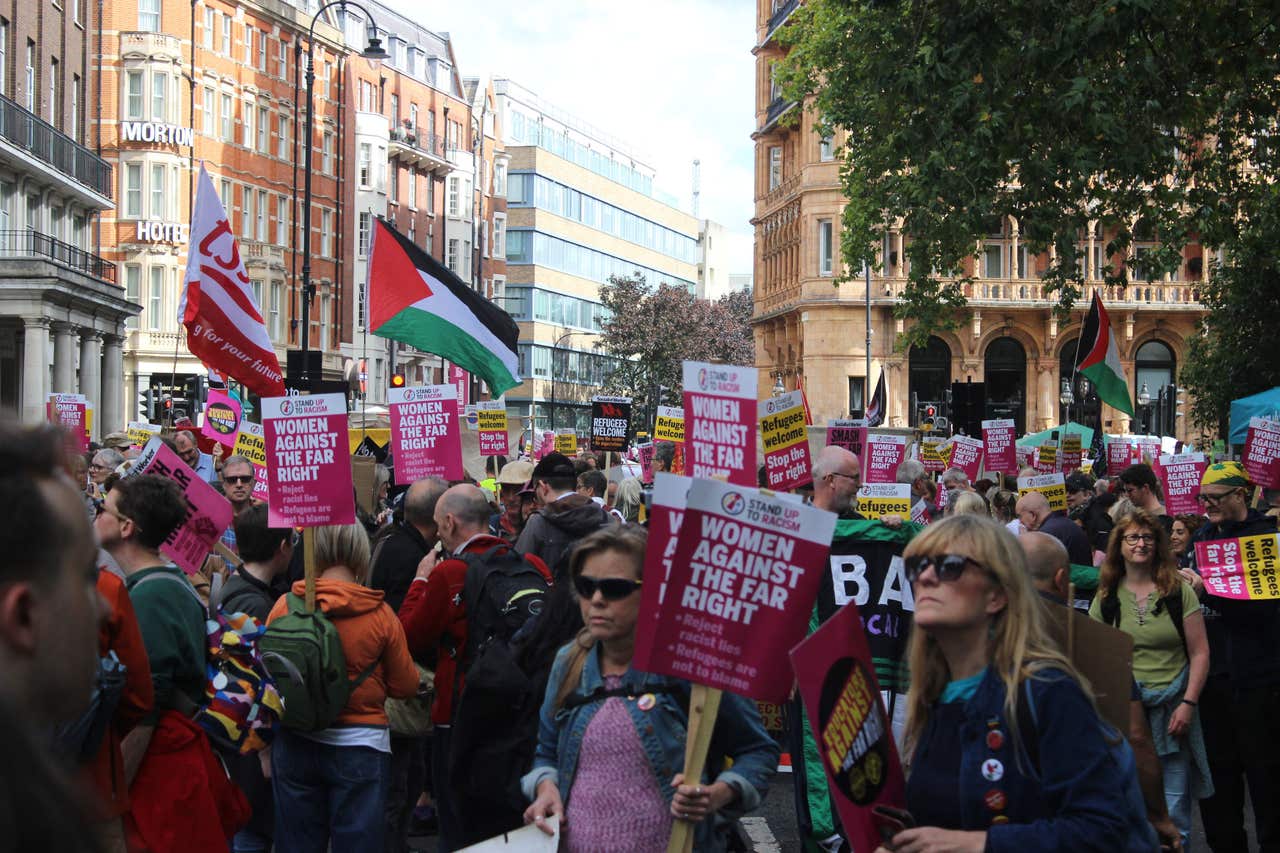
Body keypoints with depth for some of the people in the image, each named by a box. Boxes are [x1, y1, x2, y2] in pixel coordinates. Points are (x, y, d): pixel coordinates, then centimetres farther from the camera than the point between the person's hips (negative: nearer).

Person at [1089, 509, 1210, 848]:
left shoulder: (1179, 591, 1)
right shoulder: (1107, 597, 5)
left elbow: (1200, 653, 0)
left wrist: (1188, 703, -8)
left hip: (1172, 710, -1)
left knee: (1174, 812, -1)